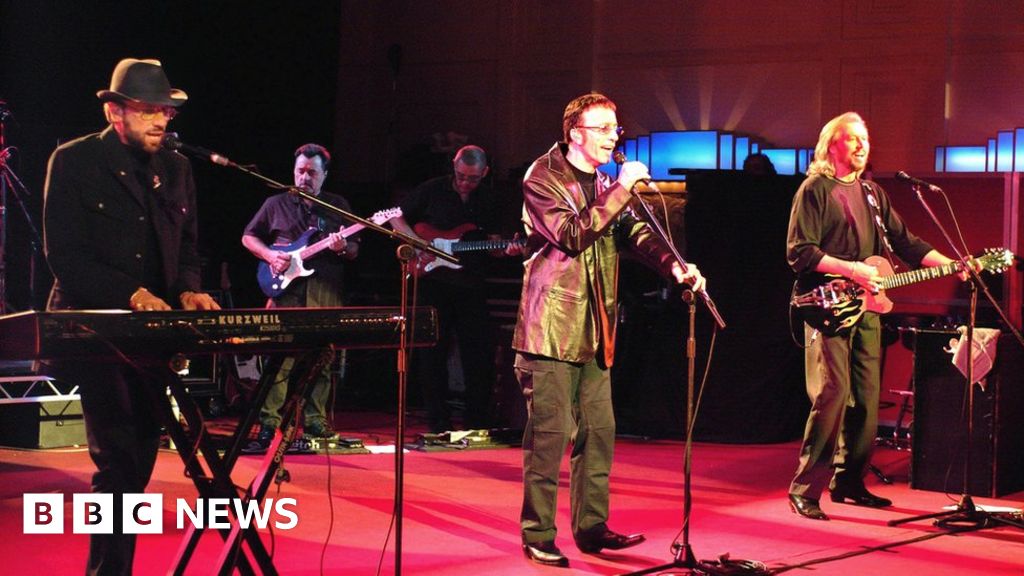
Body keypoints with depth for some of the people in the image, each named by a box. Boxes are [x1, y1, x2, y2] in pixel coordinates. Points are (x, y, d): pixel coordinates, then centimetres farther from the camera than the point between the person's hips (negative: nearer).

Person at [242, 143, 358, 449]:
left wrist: (343, 247, -10)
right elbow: (248, 237, 16)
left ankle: (314, 419, 9)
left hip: (327, 290, 2)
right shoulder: (276, 204, 12)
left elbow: (355, 249, 13)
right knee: (280, 357, -9)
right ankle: (270, 421, -7)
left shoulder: (338, 206, 15)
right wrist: (270, 255, -3)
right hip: (285, 288, -2)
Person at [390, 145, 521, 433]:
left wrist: (506, 249, -9)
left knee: (480, 353, 1)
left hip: (470, 284, 3)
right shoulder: (432, 190, -2)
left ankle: (477, 421, 11)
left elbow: (492, 243, 13)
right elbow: (396, 217, 4)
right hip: (433, 281, -3)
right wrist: (419, 243, -10)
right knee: (433, 353, 1)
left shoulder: (488, 199, 9)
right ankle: (439, 423, 9)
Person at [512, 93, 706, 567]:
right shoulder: (543, 179, -8)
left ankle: (591, 527, 19)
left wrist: (674, 265, -11)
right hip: (552, 328, -8)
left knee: (599, 430, 9)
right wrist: (621, 191, -21)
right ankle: (537, 535, 1)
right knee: (550, 433, -7)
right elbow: (572, 235, -20)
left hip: (594, 329, 8)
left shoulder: (606, 184, 16)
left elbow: (636, 232, 7)